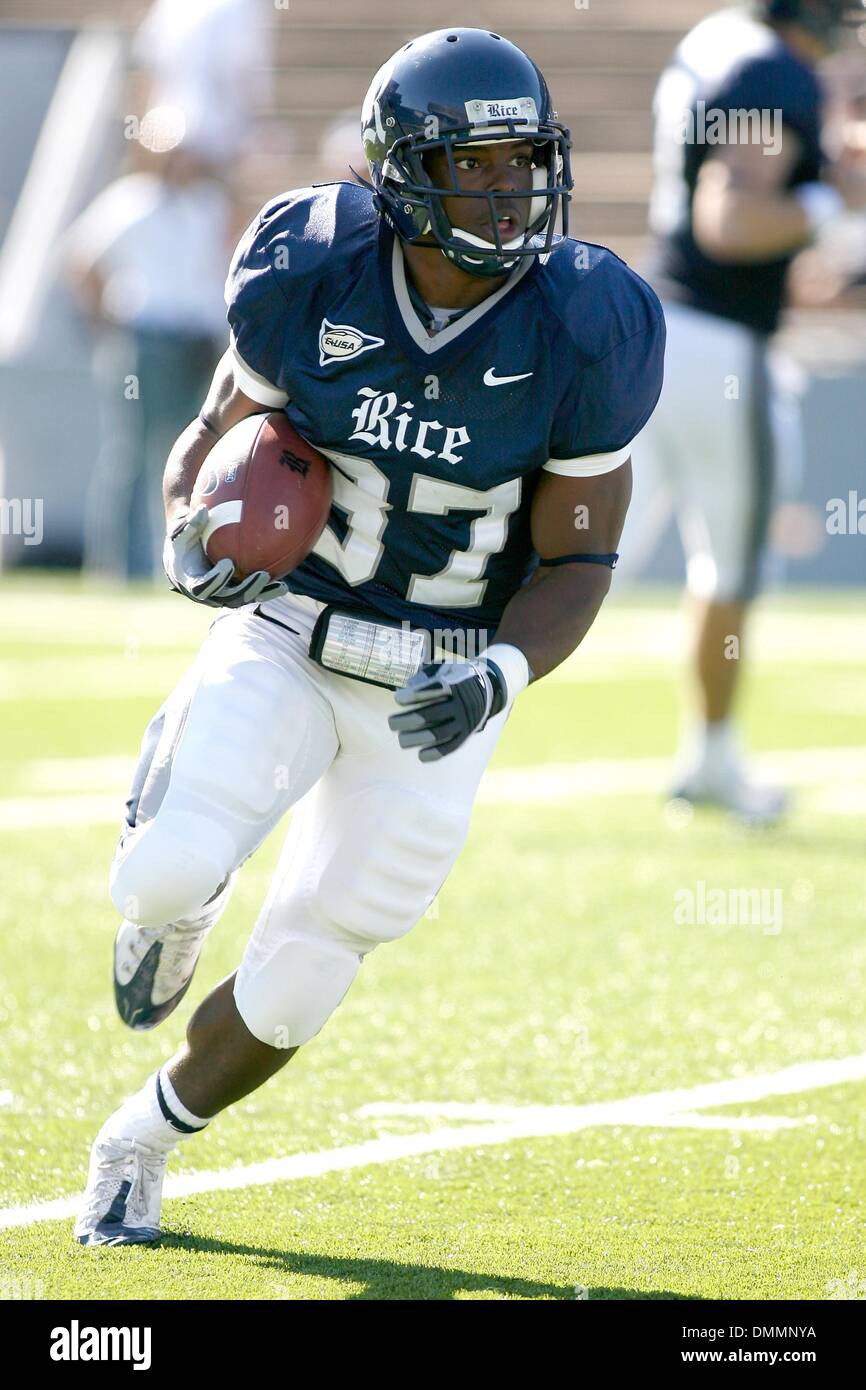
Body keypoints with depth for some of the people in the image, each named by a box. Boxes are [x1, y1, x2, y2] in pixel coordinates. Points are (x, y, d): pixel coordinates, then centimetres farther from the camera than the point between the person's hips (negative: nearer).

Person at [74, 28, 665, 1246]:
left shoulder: (581, 334, -17)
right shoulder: (312, 277, -14)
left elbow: (578, 562, -7)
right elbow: (219, 438, 3)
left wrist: (501, 679, -26)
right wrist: (194, 540, -19)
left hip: (438, 693, 0)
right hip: (285, 641, 0)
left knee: (289, 997, 2)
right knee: (168, 875, -25)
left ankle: (138, 1146, 32)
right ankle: (169, 914, 15)